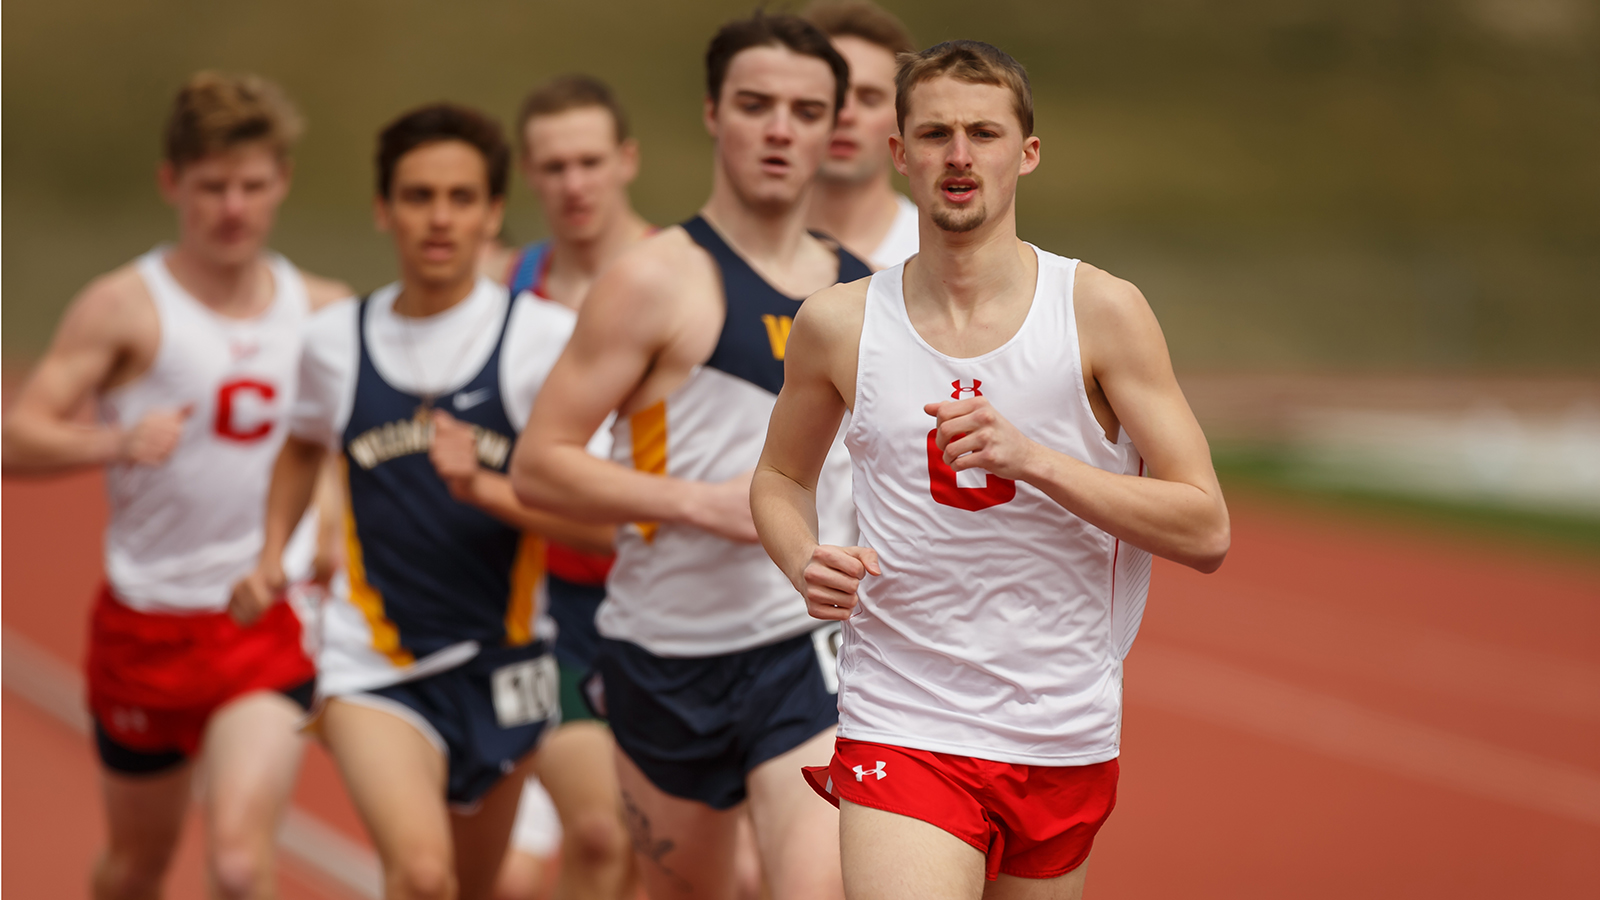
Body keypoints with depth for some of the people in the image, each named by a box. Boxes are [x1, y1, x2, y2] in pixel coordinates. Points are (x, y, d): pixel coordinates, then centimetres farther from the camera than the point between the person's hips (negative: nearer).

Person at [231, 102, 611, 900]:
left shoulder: (544, 338, -7)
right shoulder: (336, 340, 2)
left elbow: (601, 521, -11)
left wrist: (485, 486, -24)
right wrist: (271, 552, 12)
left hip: (500, 665, 1)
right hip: (373, 666, -1)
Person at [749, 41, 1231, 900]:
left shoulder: (1101, 311, -5)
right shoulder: (838, 323, 0)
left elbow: (1205, 531, -8)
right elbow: (779, 478, 18)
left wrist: (1033, 458, -21)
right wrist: (805, 564, -5)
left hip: (1065, 735, 1)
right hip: (899, 725, -1)